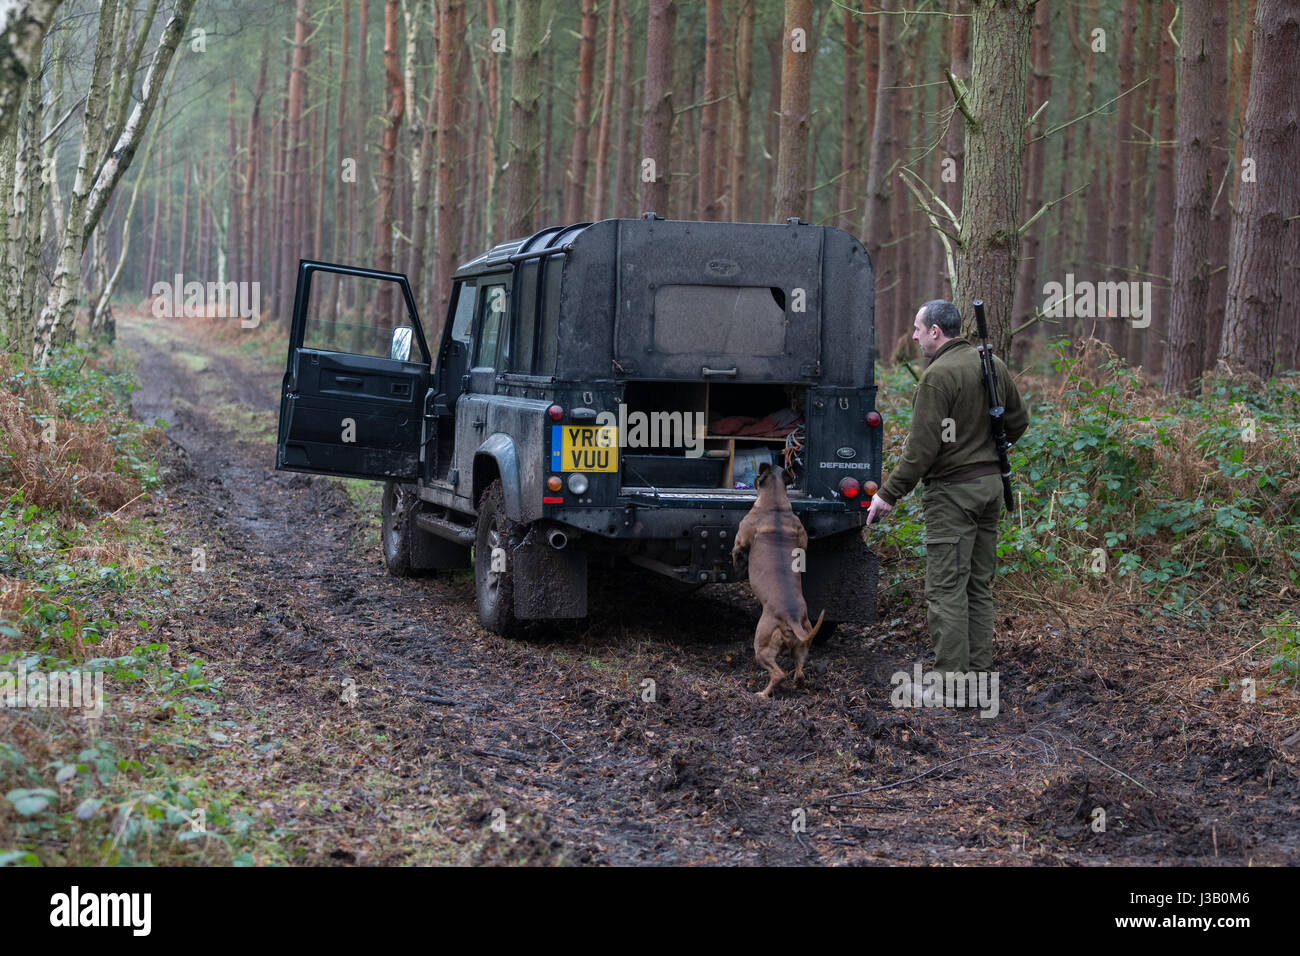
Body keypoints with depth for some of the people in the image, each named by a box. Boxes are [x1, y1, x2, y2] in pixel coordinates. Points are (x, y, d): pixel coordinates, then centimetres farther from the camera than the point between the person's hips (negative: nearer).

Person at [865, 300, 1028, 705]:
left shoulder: (938, 375, -16)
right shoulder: (994, 365, 8)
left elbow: (922, 447, -19)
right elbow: (1018, 421, 16)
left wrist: (889, 494, -13)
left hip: (953, 490, -8)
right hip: (991, 483, 8)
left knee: (946, 588, -5)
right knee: (980, 584, 14)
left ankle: (950, 683, -5)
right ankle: (980, 671, 18)